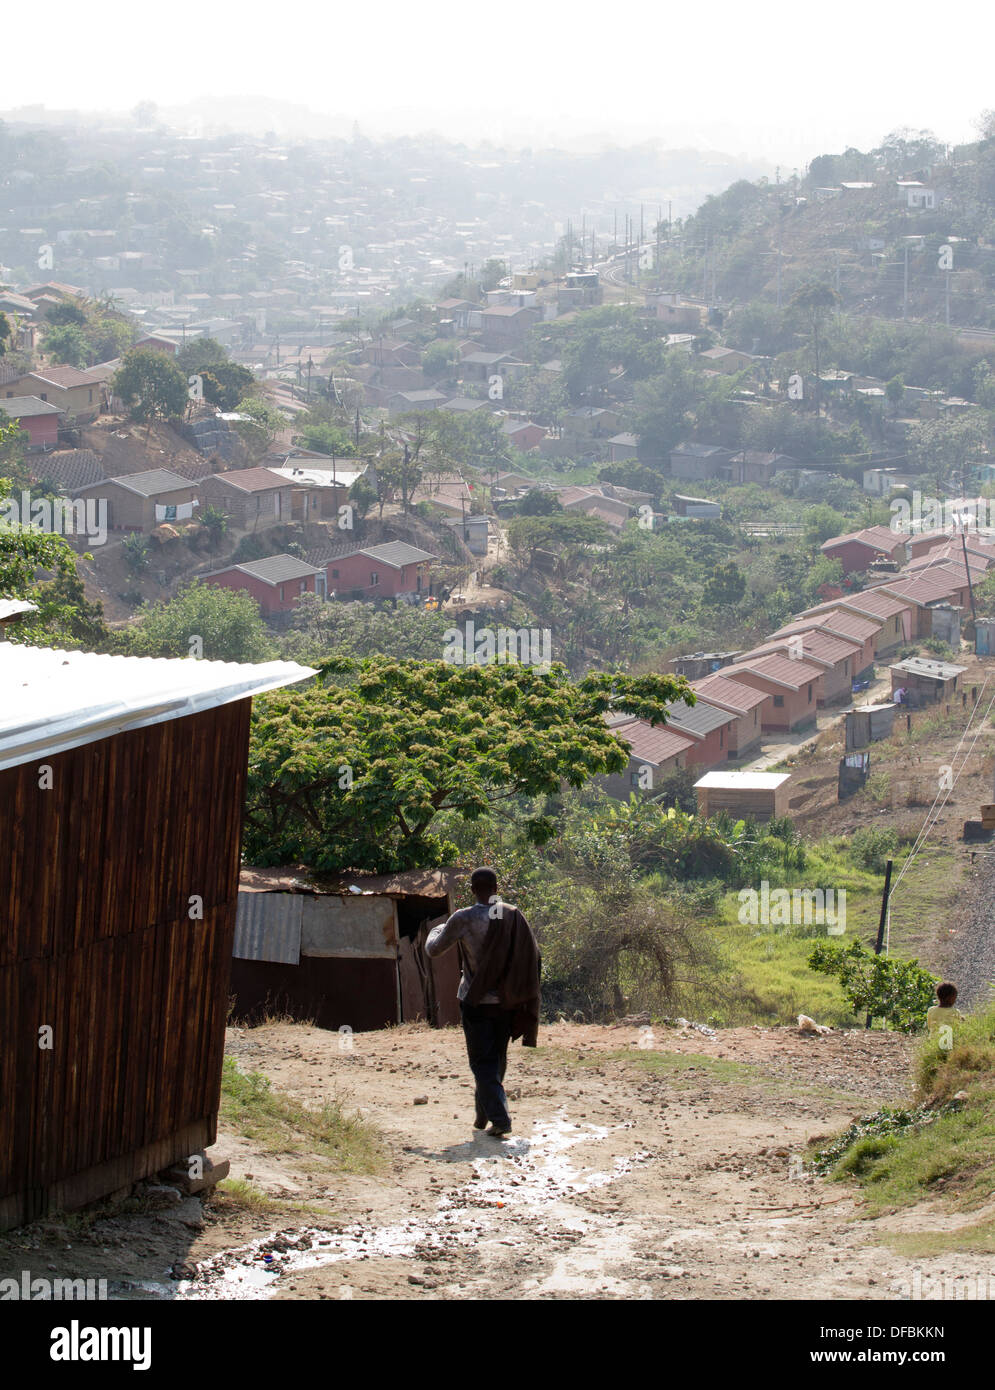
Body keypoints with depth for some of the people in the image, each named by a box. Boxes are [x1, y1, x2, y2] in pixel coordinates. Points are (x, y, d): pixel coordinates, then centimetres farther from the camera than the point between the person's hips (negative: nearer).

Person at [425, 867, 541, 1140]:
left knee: (482, 1061, -1)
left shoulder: (463, 919, -12)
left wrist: (437, 930, 20)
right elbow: (533, 956, 0)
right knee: (497, 1058, 18)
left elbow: (433, 950, -2)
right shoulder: (512, 916, -2)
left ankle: (499, 1118, -15)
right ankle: (483, 1114, 30)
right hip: (505, 1001, 4)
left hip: (476, 1001, -4)